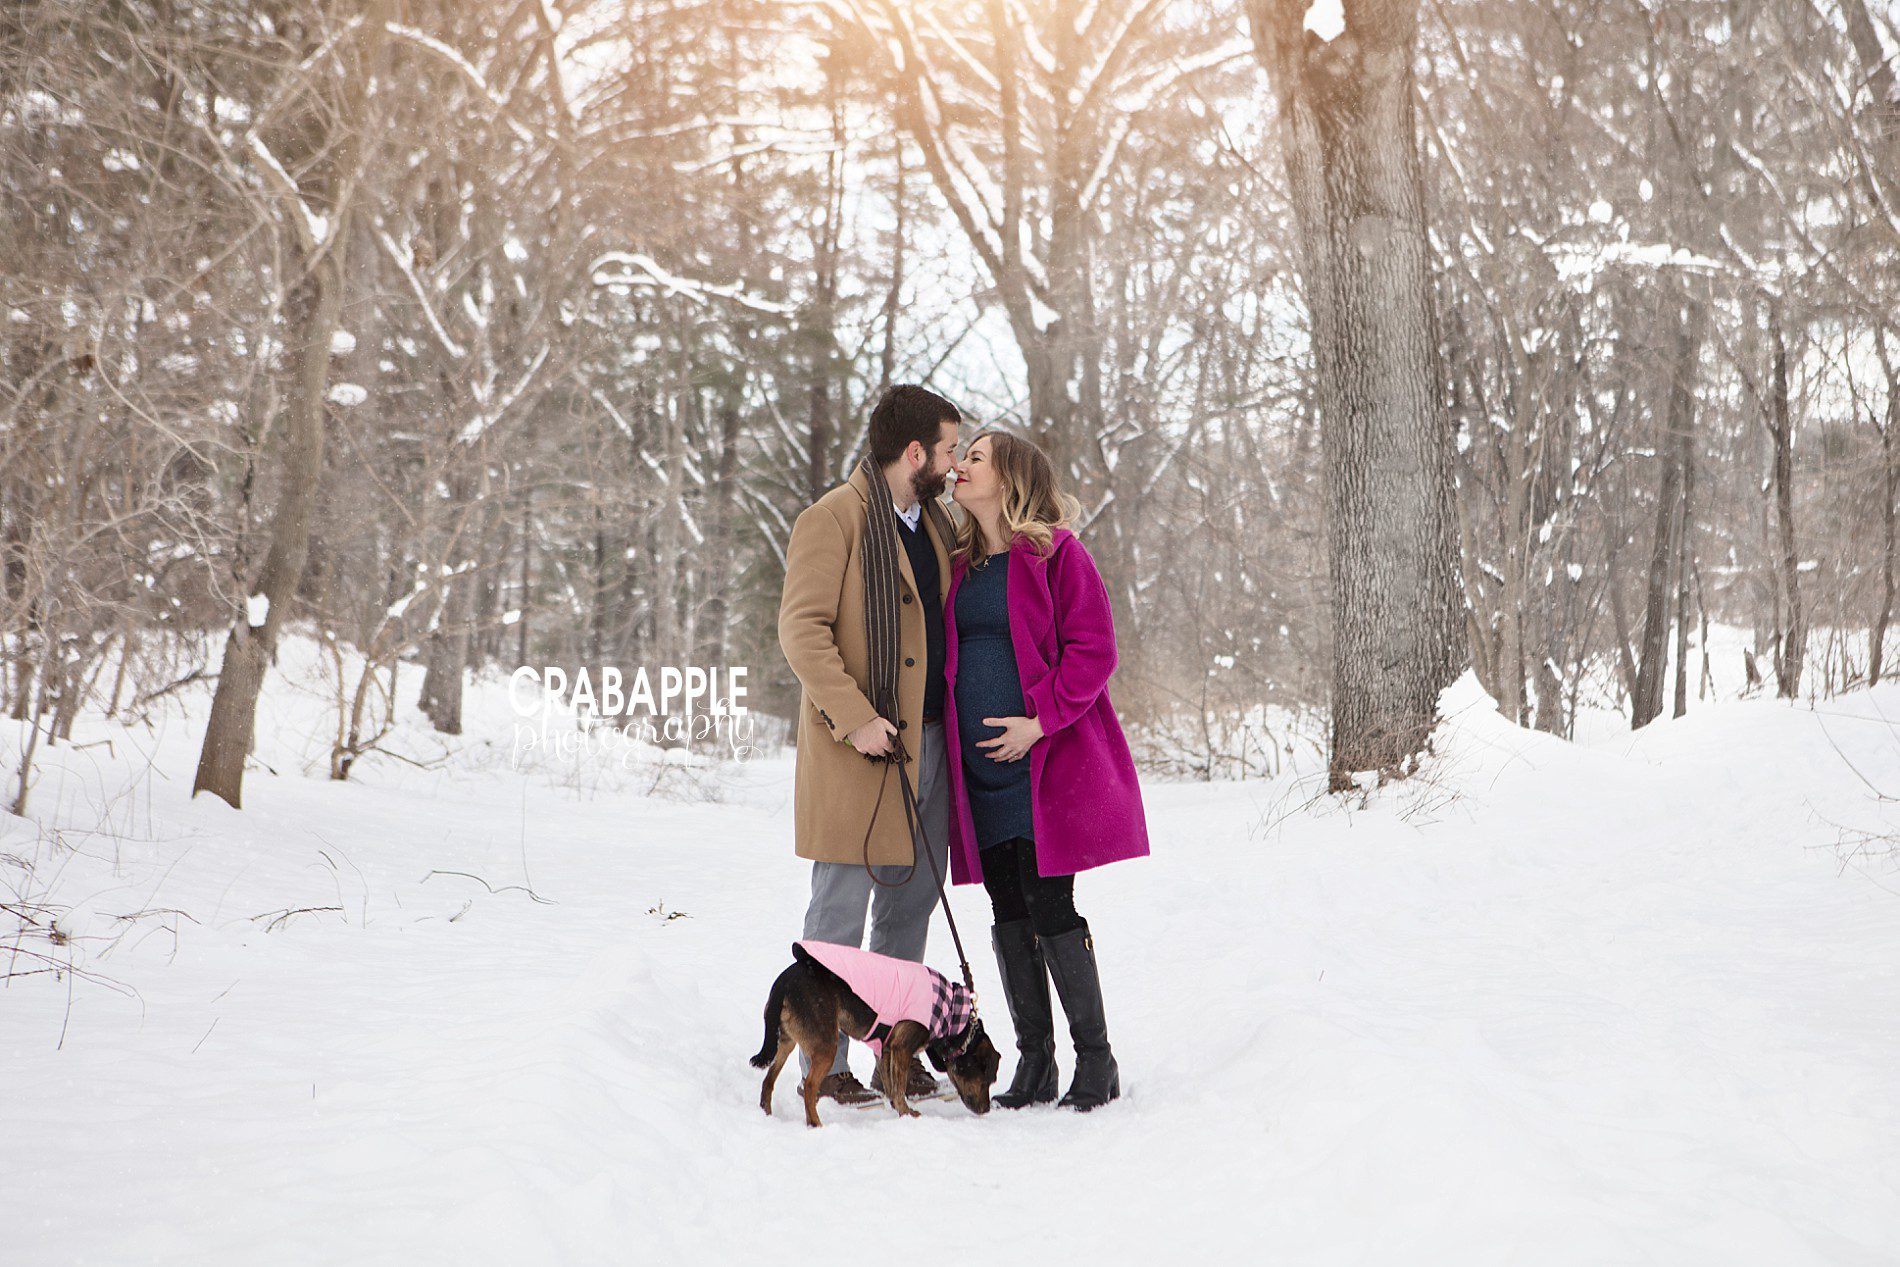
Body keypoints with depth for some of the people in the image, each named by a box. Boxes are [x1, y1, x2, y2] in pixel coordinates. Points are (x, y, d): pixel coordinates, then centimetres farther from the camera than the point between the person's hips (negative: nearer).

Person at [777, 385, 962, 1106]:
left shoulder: (935, 524, 18)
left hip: (929, 742, 8)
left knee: (912, 902, 11)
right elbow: (801, 628, -15)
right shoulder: (832, 520, -8)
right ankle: (825, 1066, 5)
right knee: (842, 909, -3)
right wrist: (855, 717, -21)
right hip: (860, 748, -8)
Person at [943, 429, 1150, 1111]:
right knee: (1009, 911, 6)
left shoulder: (1056, 554, -5)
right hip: (981, 766, 6)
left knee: (1049, 906, -8)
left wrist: (1042, 721, -17)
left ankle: (1096, 1059, 6)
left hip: (1047, 760, -6)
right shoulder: (959, 564, 14)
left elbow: (1093, 649, -10)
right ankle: (1034, 1063, 15)